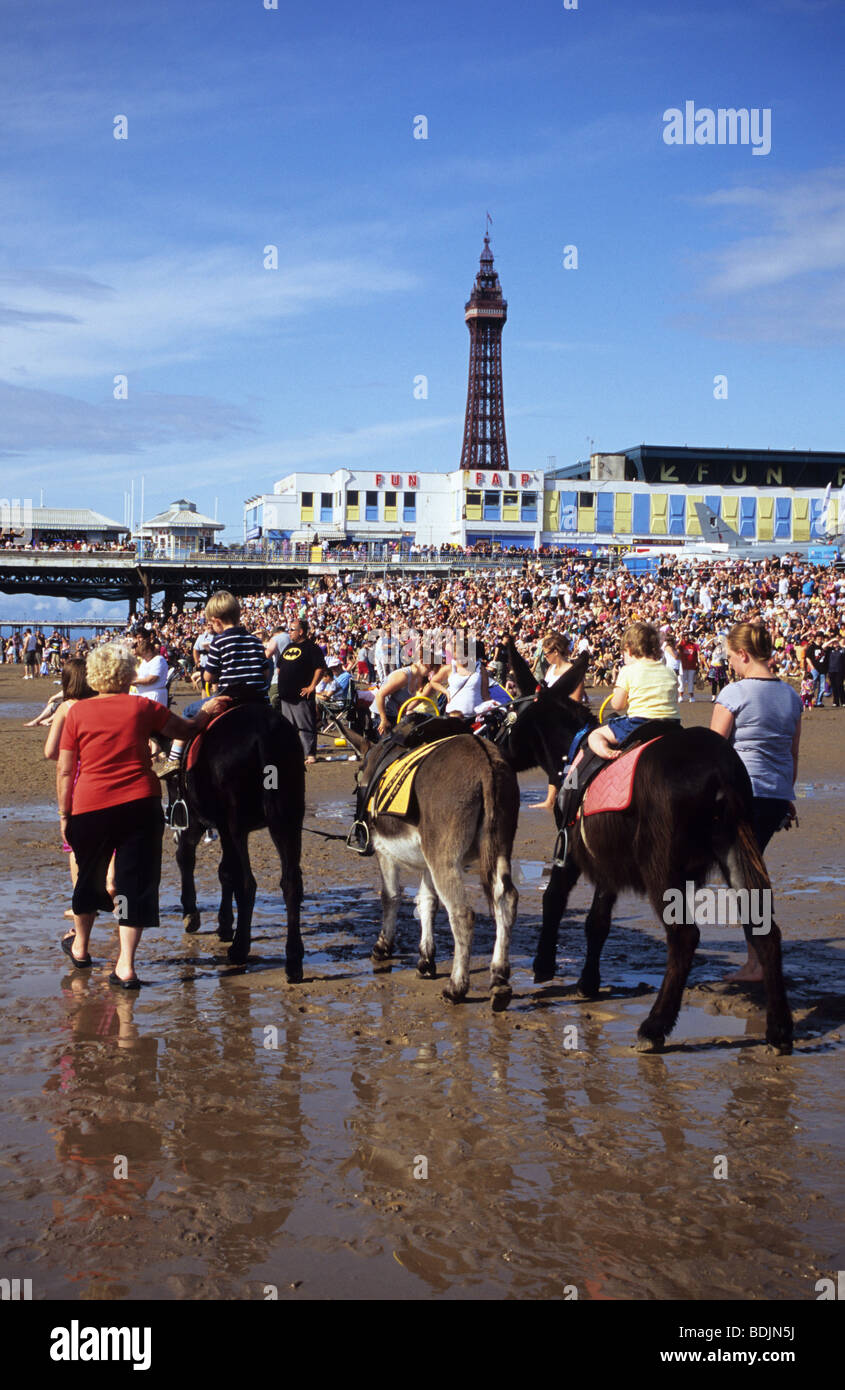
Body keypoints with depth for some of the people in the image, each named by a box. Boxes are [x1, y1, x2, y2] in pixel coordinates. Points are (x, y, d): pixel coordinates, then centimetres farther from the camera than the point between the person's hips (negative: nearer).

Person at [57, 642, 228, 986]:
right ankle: (125, 966, -2)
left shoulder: (77, 712, -1)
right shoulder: (143, 708, -1)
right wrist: (206, 712, 29)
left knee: (89, 875, 20)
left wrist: (64, 814, 8)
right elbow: (187, 728, 11)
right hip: (140, 805, -1)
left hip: (89, 806, 1)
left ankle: (79, 945, 40)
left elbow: (64, 771, 0)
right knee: (135, 880, 3)